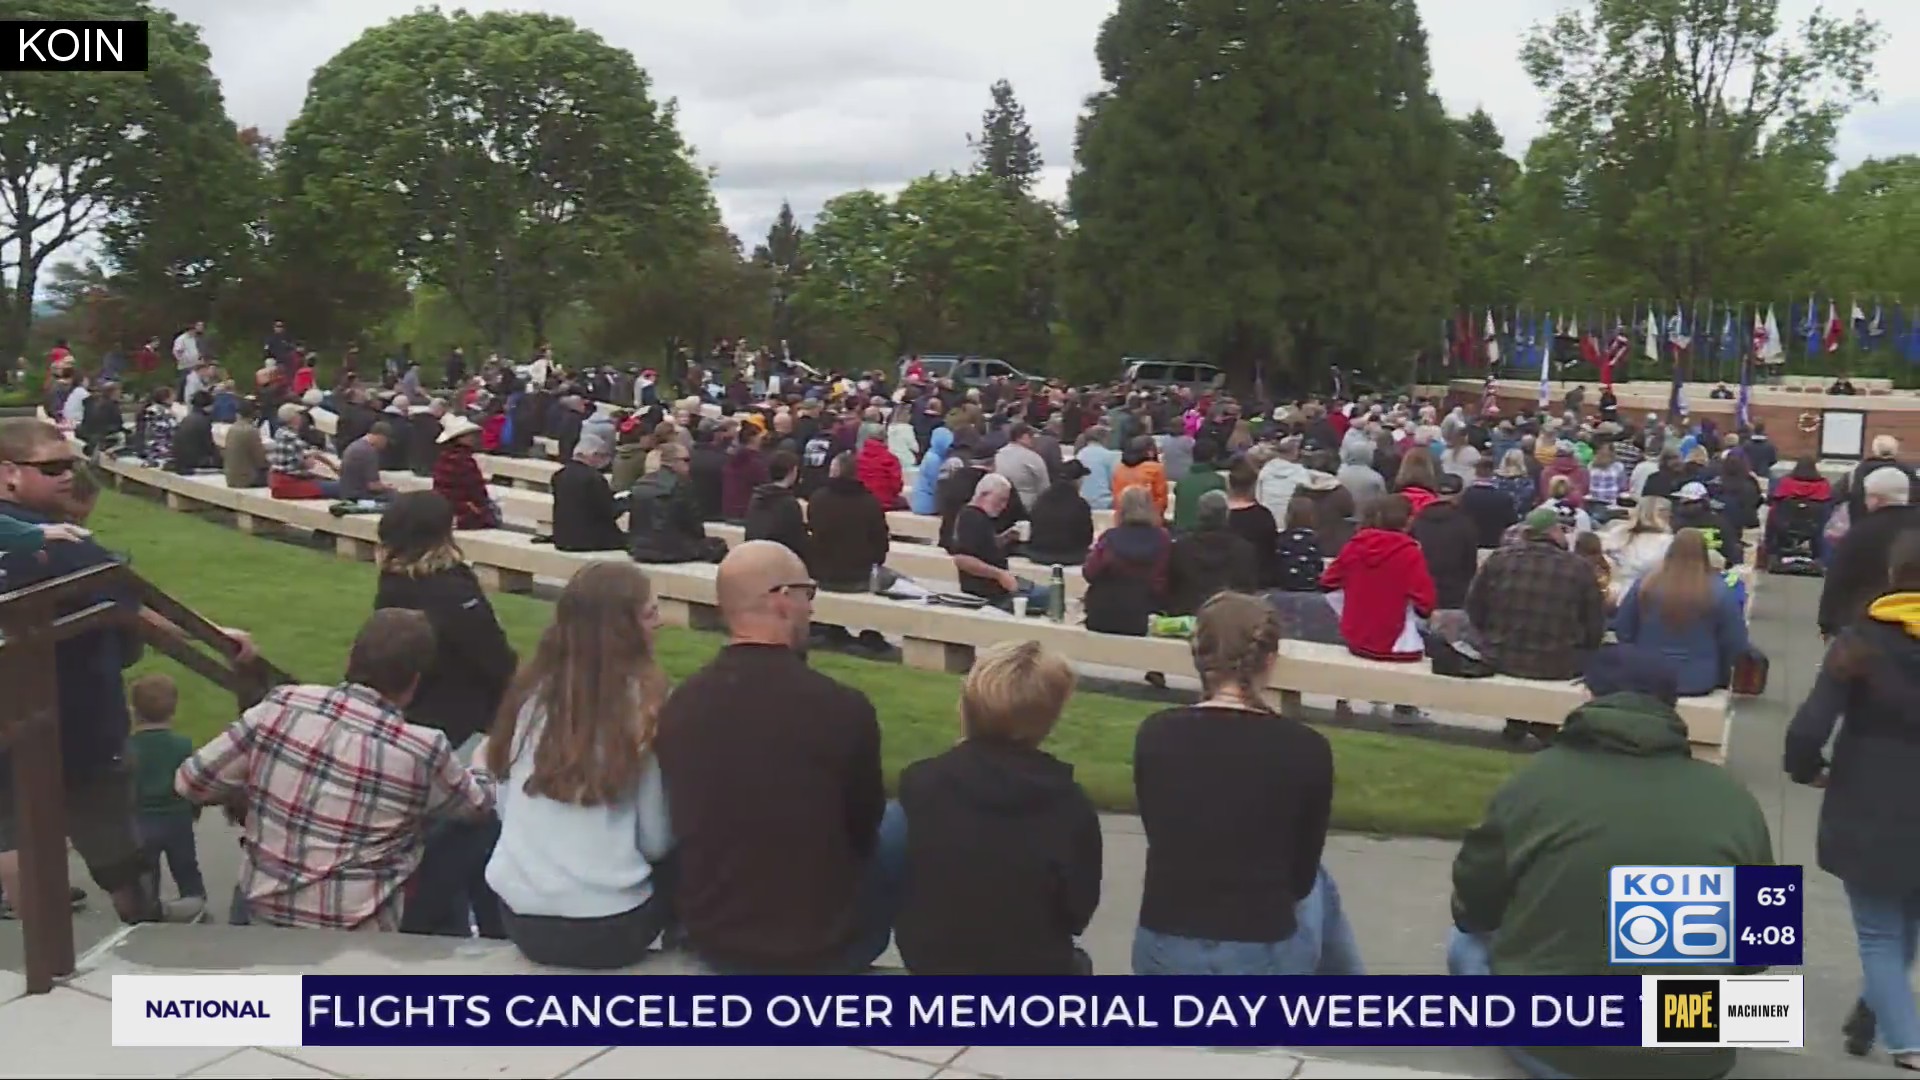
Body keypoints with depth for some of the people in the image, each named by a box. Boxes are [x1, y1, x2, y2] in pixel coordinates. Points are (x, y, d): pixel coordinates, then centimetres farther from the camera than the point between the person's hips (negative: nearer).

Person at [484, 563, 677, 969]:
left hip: (519, 916, 5)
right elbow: (657, 841, -7)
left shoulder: (531, 689, 2)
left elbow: (505, 809, 11)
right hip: (609, 928, -5)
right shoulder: (642, 701, -11)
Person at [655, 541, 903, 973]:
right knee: (899, 822, 20)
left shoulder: (679, 705, -10)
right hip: (820, 946, -4)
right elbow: (863, 827, -3)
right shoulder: (842, 707, -22)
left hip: (709, 938, 5)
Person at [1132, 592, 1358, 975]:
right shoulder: (1305, 748, -9)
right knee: (1316, 886, 31)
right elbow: (1301, 877, 4)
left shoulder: (1154, 735, -4)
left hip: (1162, 958, 2)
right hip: (1261, 964, -2)